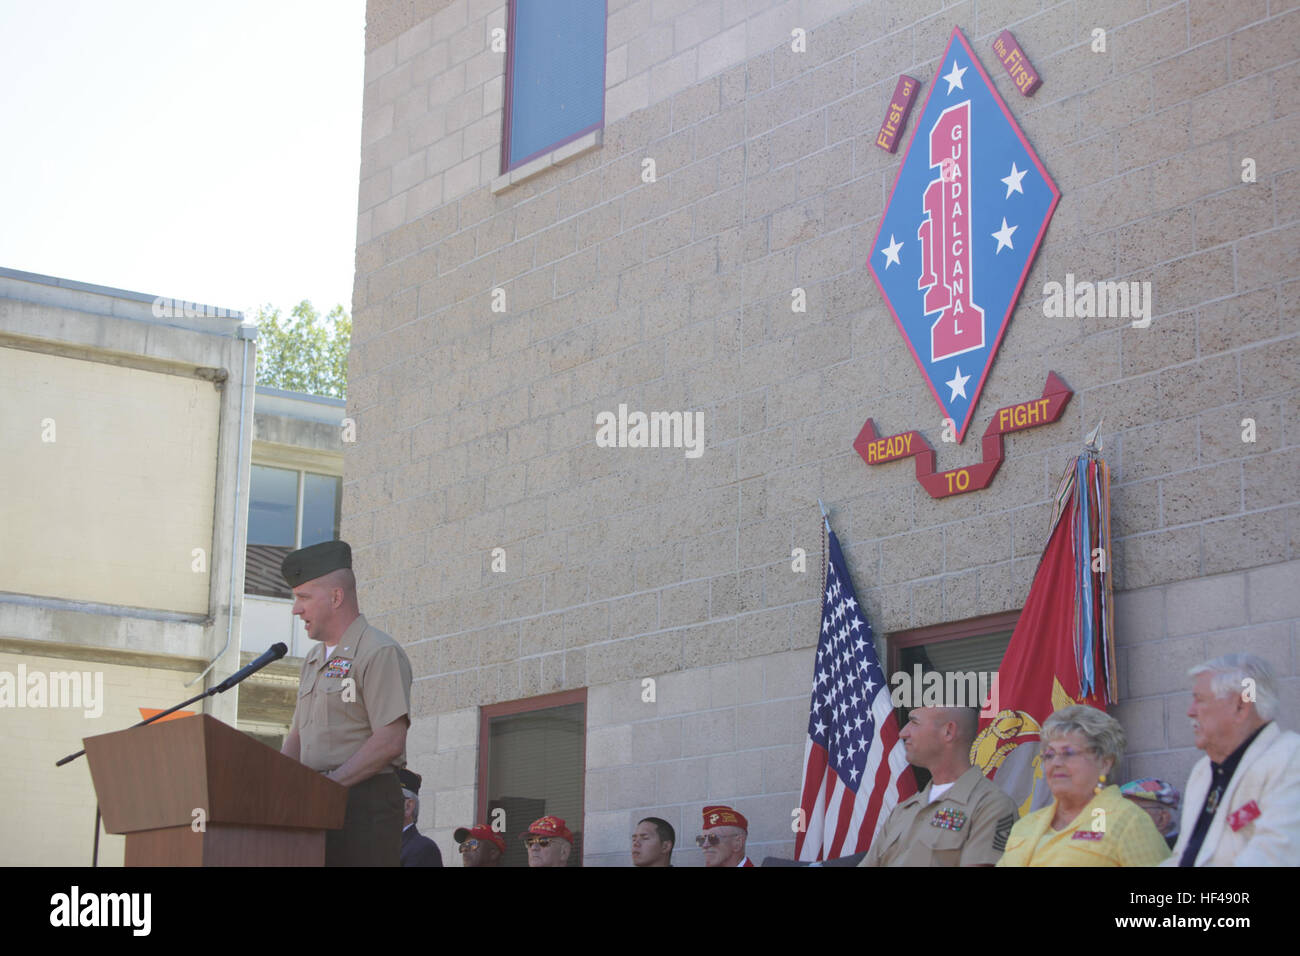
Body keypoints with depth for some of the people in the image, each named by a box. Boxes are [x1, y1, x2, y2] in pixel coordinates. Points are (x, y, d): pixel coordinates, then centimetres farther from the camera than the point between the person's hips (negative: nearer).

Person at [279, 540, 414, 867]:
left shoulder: (380, 653, -7)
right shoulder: (313, 660, 22)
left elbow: (390, 741, -16)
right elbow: (297, 737, 24)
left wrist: (327, 783, -19)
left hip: (365, 802, -8)